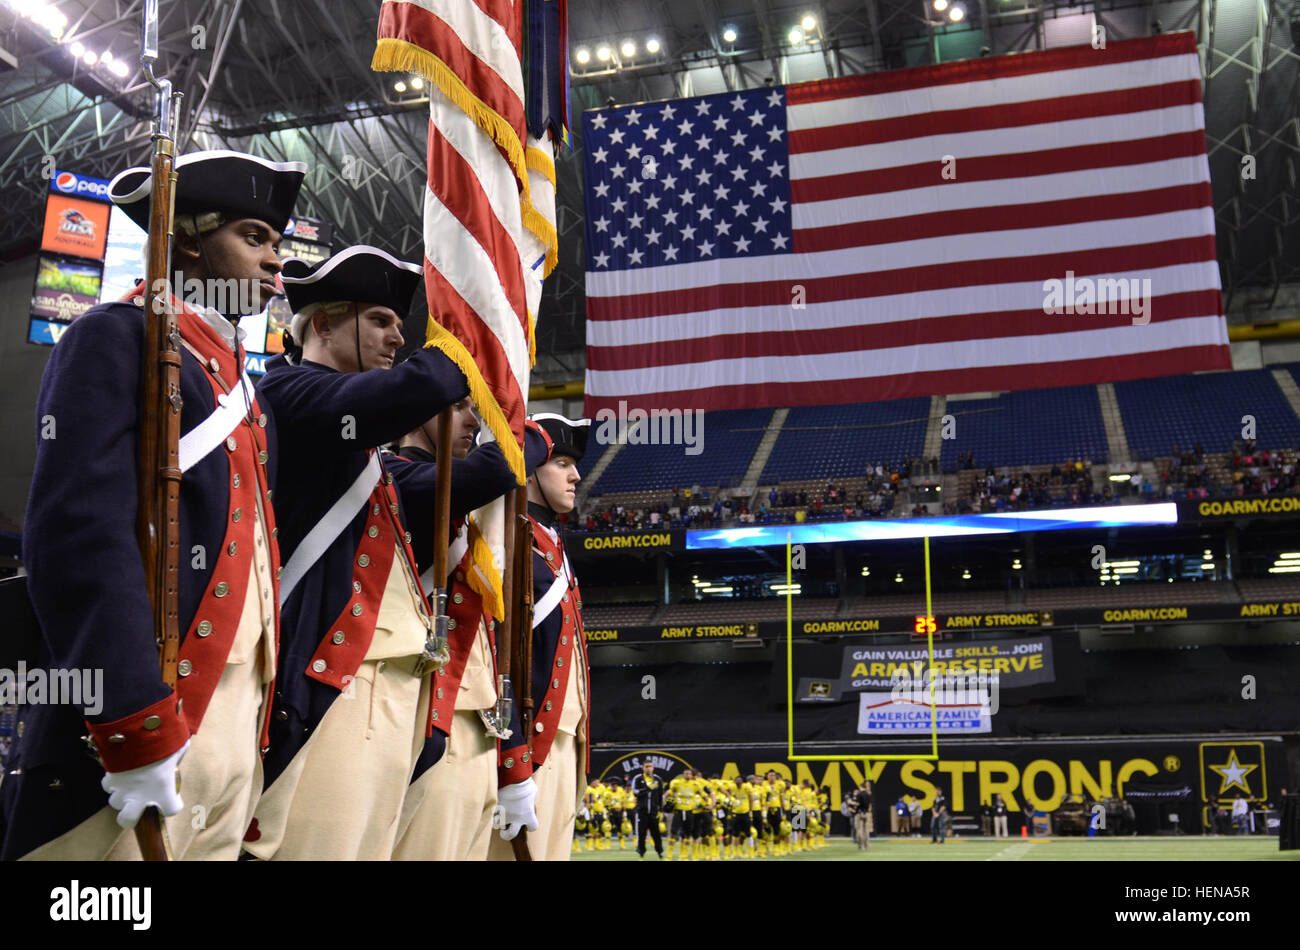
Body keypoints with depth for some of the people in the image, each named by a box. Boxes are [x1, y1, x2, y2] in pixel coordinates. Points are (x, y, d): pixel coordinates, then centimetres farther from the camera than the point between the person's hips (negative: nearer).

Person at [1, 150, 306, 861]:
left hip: (240, 726, 8)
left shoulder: (237, 377, 21)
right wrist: (138, 734, -21)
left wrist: (256, 723, 16)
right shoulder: (116, 338, -4)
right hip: (141, 727, -8)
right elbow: (78, 533, -17)